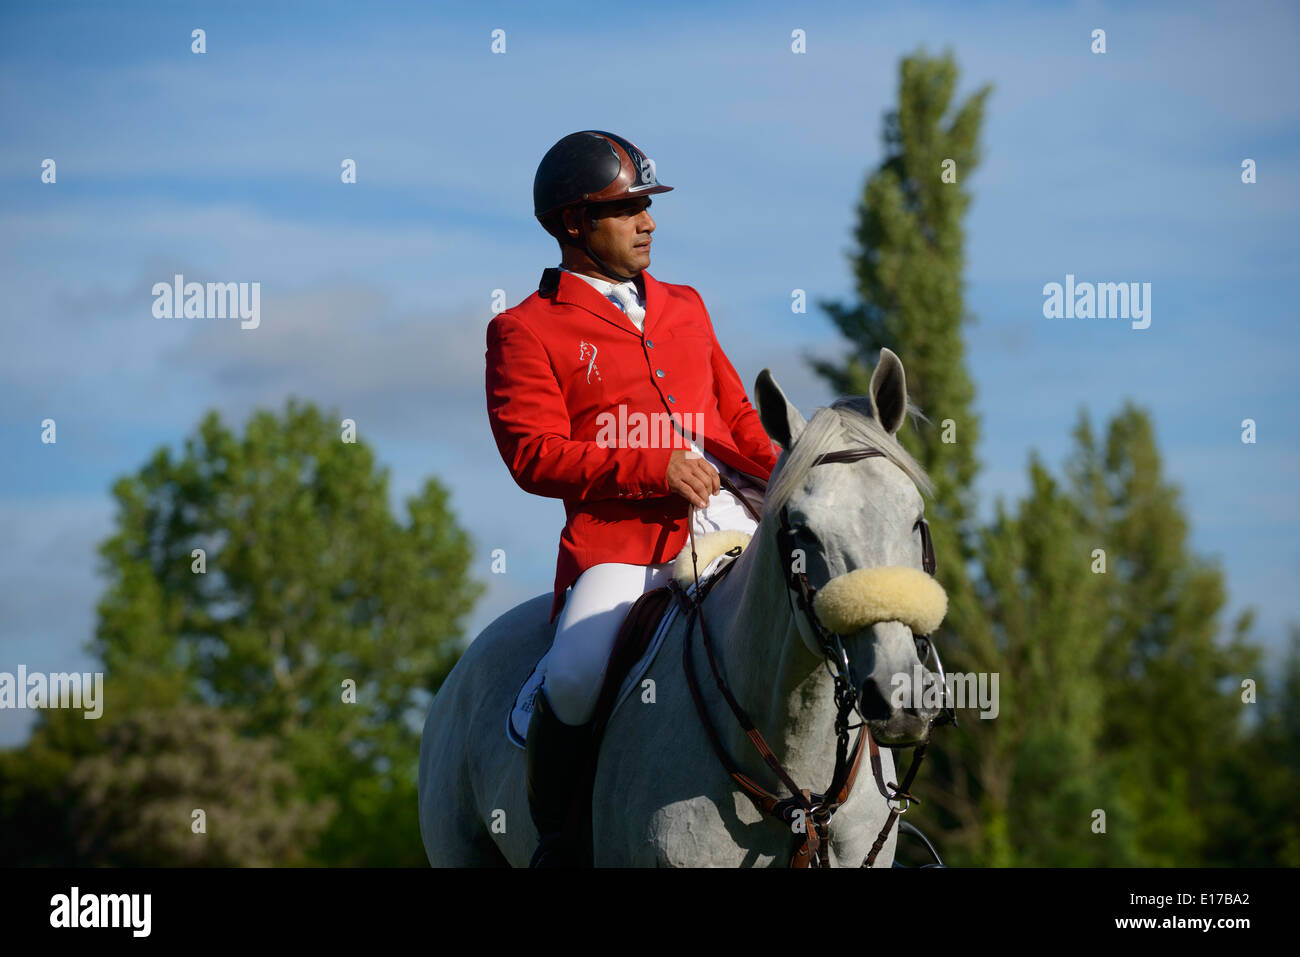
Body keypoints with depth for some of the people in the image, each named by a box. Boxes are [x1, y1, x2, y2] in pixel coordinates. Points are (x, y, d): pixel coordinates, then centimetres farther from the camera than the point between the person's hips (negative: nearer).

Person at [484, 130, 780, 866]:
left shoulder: (685, 309, 25)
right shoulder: (526, 330, 6)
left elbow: (737, 414, 27)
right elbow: (532, 453, -4)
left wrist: (781, 471, 5)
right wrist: (653, 471, -13)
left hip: (729, 527, 5)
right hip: (615, 542, -5)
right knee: (576, 676, -30)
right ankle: (552, 836, -7)